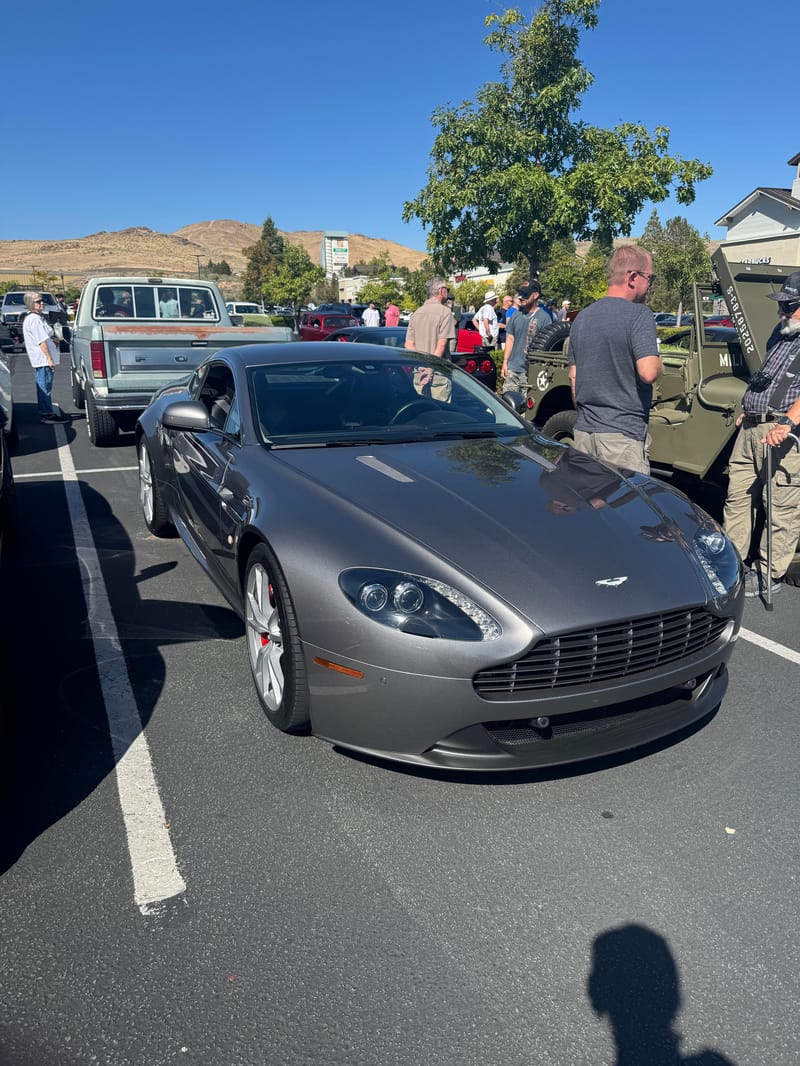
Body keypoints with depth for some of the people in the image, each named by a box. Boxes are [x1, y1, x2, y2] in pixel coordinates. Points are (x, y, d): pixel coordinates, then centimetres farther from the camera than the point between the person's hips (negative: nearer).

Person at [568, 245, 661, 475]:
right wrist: (658, 360, 1)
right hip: (623, 435, -7)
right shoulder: (638, 315, -10)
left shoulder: (582, 318, 12)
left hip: (584, 431, 7)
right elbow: (648, 373, -20)